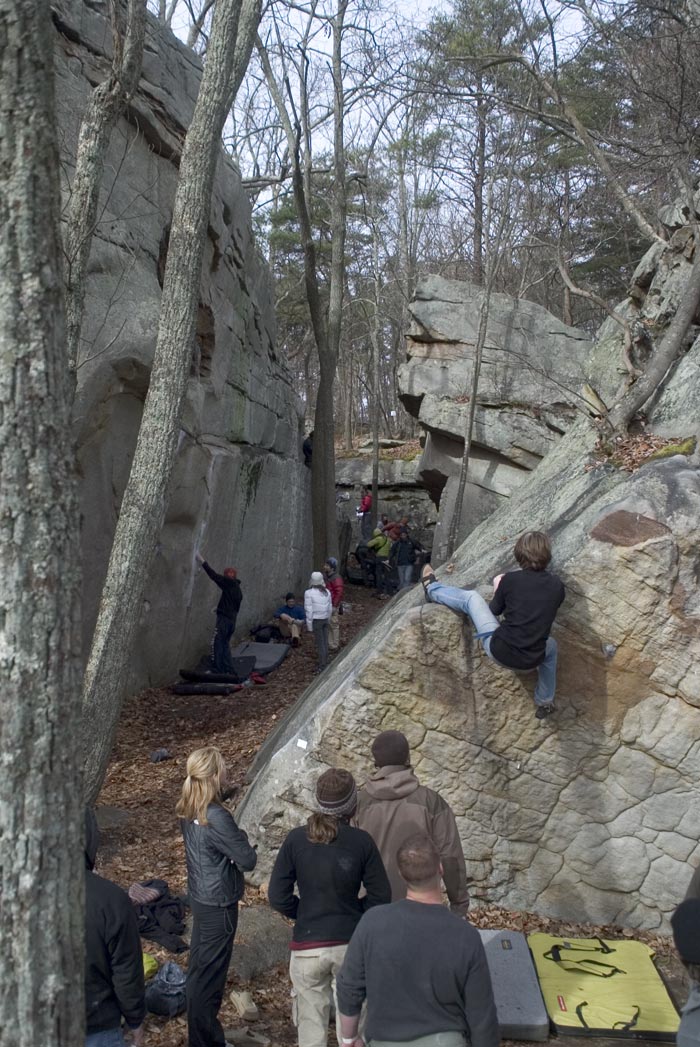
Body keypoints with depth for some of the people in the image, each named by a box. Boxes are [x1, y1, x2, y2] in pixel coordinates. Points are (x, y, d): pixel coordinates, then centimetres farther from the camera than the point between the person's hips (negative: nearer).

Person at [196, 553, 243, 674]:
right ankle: (228, 669, 13)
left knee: (216, 643, -6)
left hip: (224, 619, -9)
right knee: (225, 644, 14)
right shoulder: (238, 590, 18)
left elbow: (214, 576, -11)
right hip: (232, 620, 9)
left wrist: (203, 562, -8)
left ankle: (217, 669, -9)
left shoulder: (229, 583, -7)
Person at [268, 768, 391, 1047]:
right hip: (351, 944, 0)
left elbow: (277, 896, -6)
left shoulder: (296, 840, -9)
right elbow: (380, 897, -6)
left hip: (307, 948, 0)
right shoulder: (362, 842, -11)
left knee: (311, 1024, 15)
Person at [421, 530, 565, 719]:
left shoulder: (510, 580, -9)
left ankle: (431, 588, 45)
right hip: (529, 662, 2)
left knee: (469, 597, 17)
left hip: (498, 651, -2)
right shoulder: (557, 586, -2)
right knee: (551, 645, 40)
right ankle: (545, 703, 49)